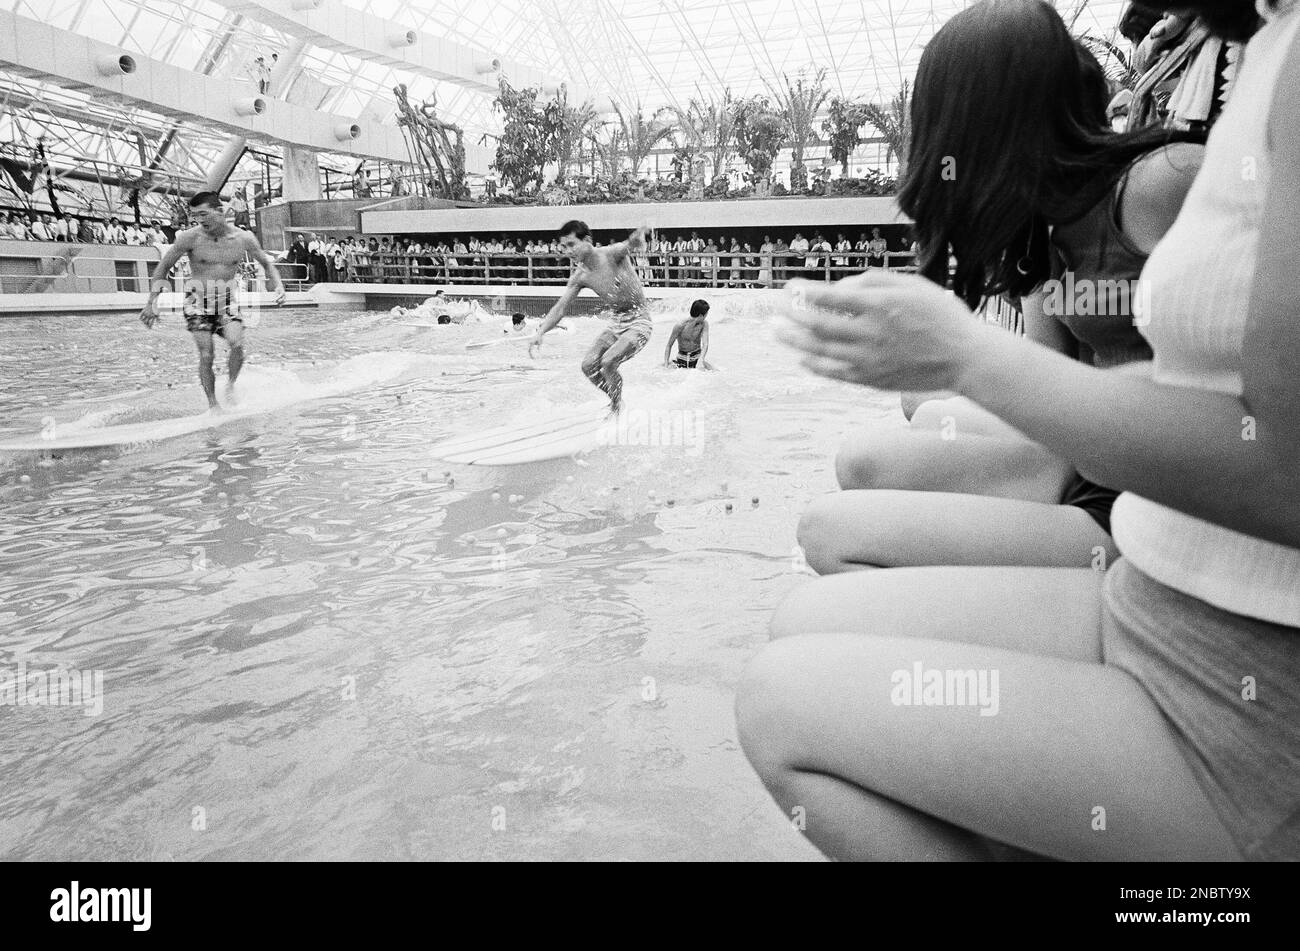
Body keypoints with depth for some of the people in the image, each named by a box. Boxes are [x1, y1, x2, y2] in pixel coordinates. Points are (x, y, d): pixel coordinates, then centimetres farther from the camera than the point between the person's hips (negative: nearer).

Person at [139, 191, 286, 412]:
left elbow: (266, 264, 14)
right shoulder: (190, 238, -8)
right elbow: (163, 267, 1)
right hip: (198, 300, -1)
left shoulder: (244, 239, -3)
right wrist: (152, 301, -5)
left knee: (236, 344, -24)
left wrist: (278, 286, -3)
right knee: (206, 356, -13)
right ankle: (213, 404, 1)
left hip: (228, 302, 1)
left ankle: (230, 385, 2)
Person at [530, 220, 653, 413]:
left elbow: (629, 245, -40)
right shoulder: (580, 277, 0)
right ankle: (616, 401, 17)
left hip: (639, 321, -7)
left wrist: (638, 237, -65)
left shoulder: (611, 254, -18)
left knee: (608, 362, -24)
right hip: (616, 323, 7)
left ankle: (618, 407, -3)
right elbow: (560, 308, 3)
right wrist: (540, 333, -11)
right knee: (588, 365, -5)